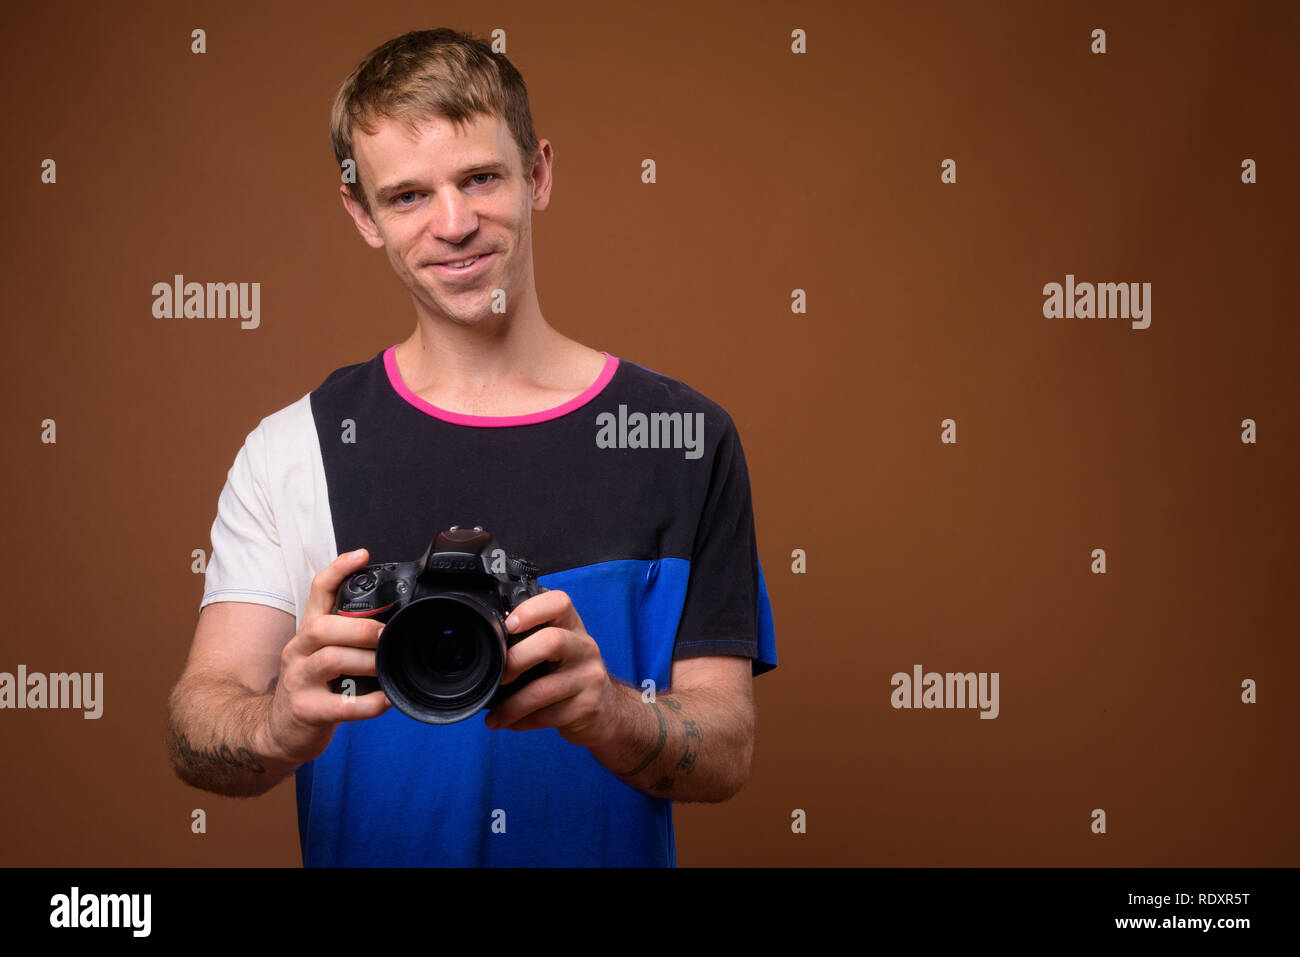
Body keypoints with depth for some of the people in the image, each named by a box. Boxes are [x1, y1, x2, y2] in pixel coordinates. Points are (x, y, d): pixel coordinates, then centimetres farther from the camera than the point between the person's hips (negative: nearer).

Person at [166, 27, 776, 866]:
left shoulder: (683, 436, -1)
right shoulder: (294, 450, 0)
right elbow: (198, 734, -7)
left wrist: (606, 710, -23)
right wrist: (282, 724, -28)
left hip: (614, 854, -1)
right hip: (363, 853, 1)